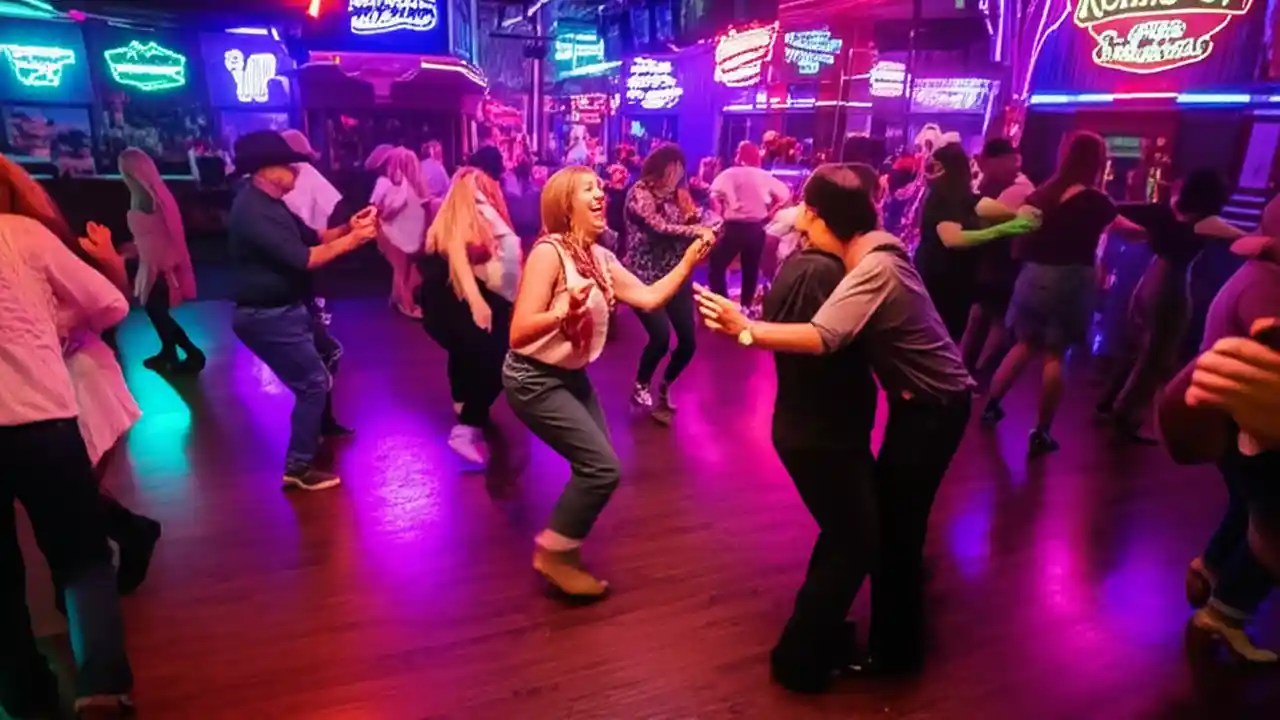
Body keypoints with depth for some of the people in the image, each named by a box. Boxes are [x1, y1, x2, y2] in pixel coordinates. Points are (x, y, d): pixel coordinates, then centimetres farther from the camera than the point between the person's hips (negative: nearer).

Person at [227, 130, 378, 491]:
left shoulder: (269, 202, 9)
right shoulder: (253, 211, -23)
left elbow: (311, 237, 12)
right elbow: (301, 258, -27)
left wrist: (347, 227, -5)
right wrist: (351, 240, -20)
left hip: (285, 308, 11)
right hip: (267, 316, -11)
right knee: (314, 382, -5)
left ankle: (316, 431, 40)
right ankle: (299, 468, 7)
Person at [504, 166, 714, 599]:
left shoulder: (599, 257, 4)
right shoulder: (549, 253, -21)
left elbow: (649, 298, 0)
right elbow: (519, 334, -26)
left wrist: (689, 260, -6)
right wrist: (564, 311, -42)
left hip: (572, 376, 9)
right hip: (534, 380, -9)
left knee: (596, 467, 14)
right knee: (602, 467, -12)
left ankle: (564, 547, 34)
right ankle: (553, 554, 8)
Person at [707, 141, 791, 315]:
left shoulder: (729, 174, -5)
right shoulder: (765, 177, 4)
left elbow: (715, 197, -18)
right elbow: (785, 196, 2)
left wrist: (719, 216, -4)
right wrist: (769, 214, 9)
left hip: (733, 227, -4)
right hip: (756, 228, 4)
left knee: (717, 268, 9)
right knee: (751, 270, 19)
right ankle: (746, 306, 27)